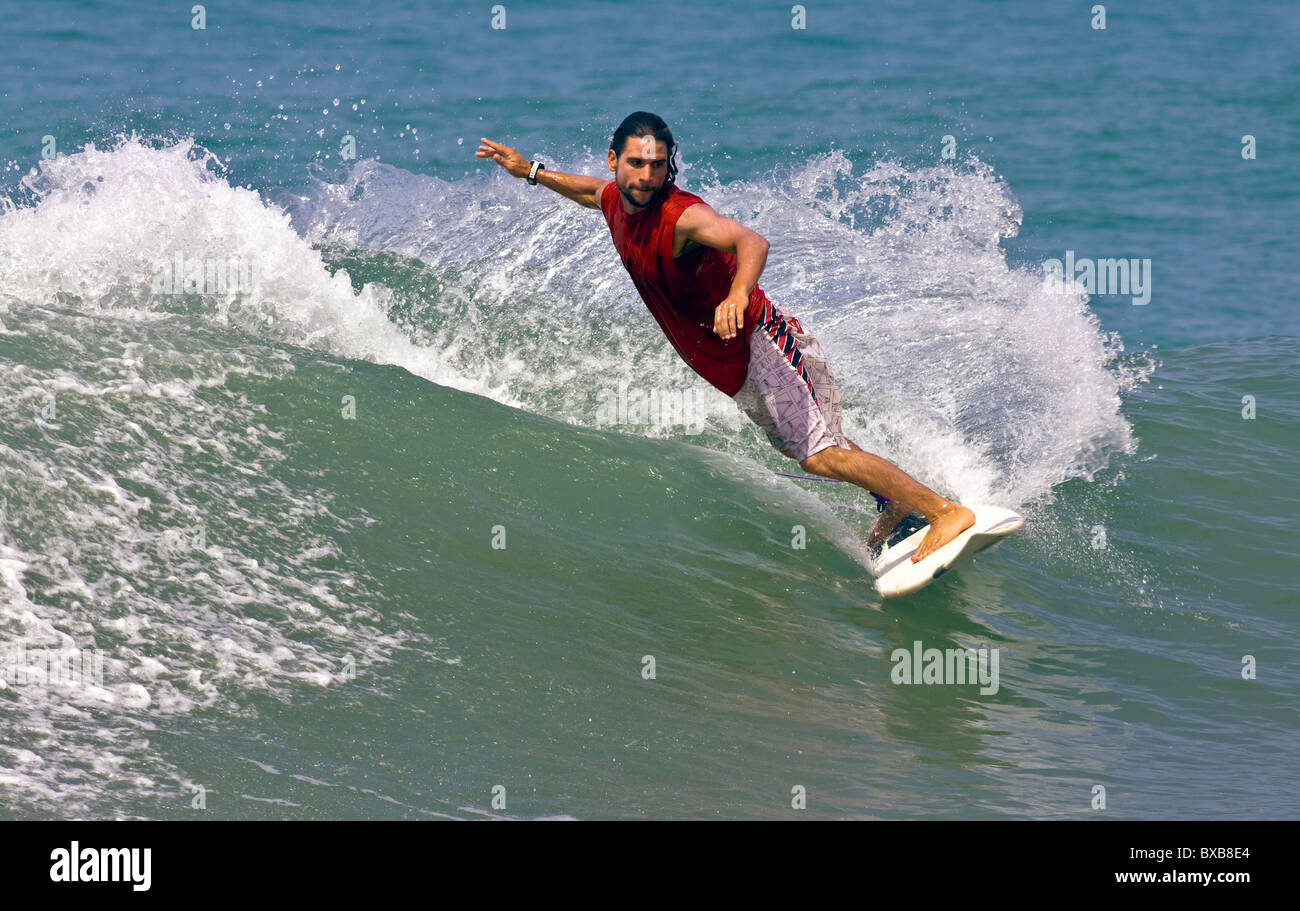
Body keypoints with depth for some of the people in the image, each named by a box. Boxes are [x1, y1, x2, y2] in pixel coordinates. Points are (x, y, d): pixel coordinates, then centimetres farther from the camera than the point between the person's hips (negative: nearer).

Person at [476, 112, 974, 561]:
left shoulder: (681, 216, -26)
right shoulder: (617, 199, 0)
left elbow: (751, 241, -46)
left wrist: (738, 293, -64)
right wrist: (531, 172, 26)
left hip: (765, 340, -10)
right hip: (736, 371, 10)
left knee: (821, 455, -21)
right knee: (800, 448, 24)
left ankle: (946, 511, -18)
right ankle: (897, 504, 42)